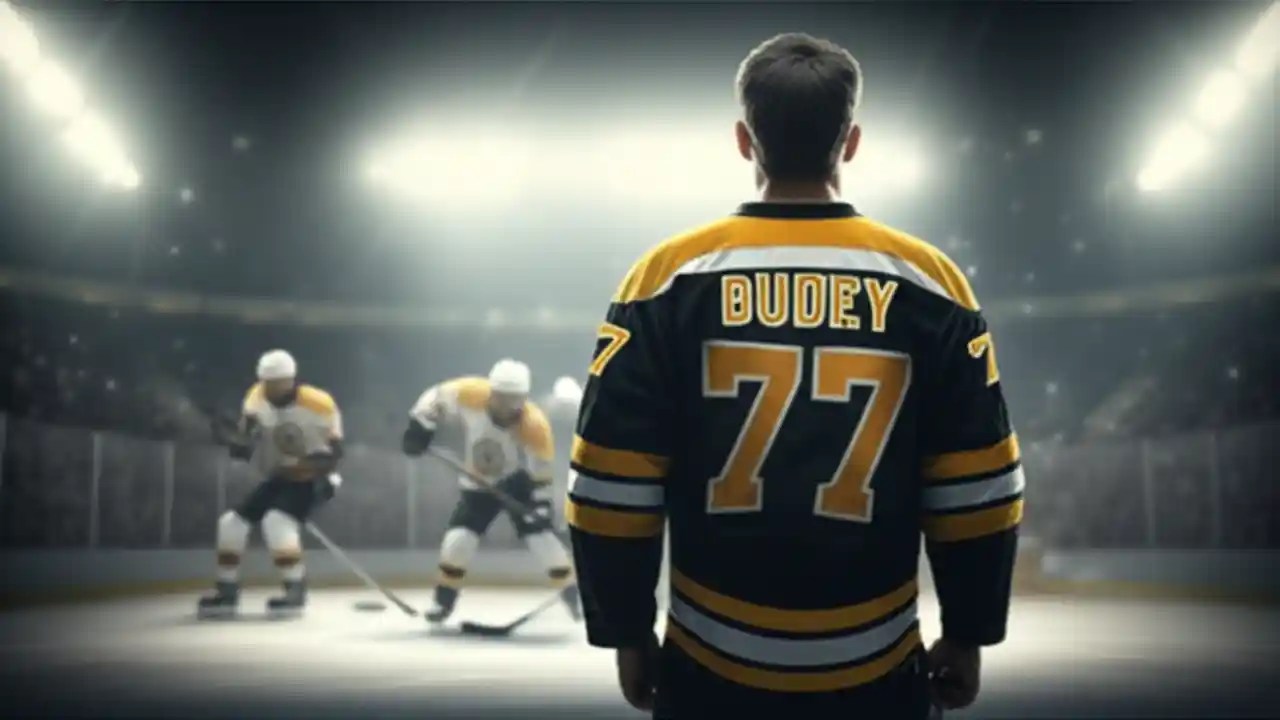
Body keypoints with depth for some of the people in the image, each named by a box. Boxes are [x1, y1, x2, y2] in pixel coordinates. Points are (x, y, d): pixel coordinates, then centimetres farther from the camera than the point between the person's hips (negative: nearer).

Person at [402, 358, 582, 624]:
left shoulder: (535, 426, -31)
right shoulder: (470, 395, -28)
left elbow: (542, 473, -22)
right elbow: (437, 397, -10)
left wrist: (540, 504, -30)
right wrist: (419, 425, -19)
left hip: (519, 483, -2)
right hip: (479, 486, 2)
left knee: (541, 535, -15)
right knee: (457, 538, -10)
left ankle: (574, 595, 1)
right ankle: (444, 601, 9)